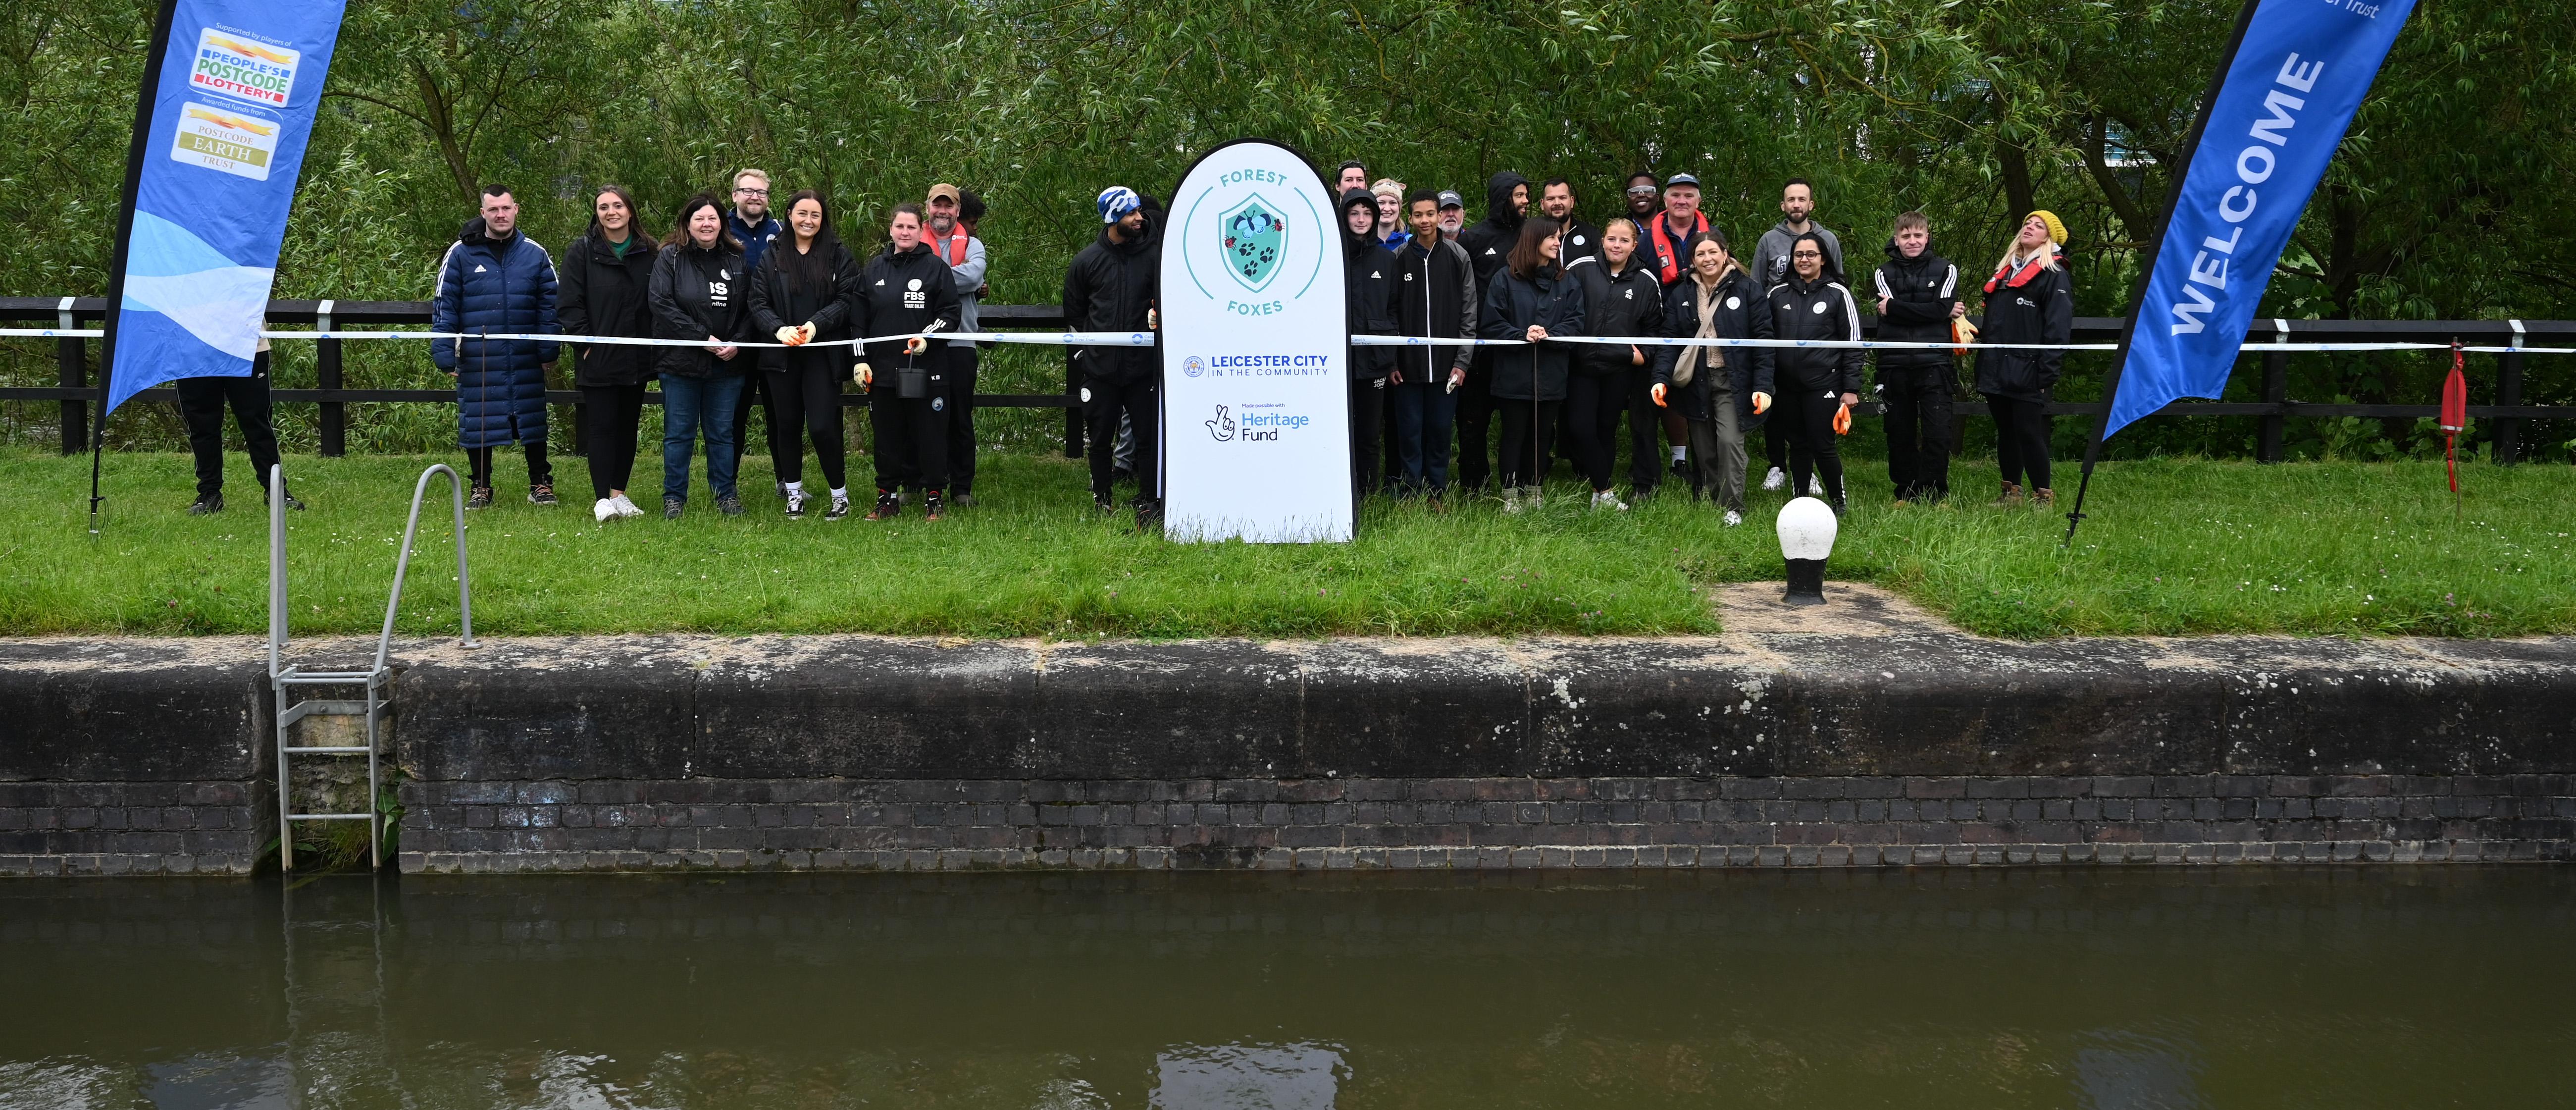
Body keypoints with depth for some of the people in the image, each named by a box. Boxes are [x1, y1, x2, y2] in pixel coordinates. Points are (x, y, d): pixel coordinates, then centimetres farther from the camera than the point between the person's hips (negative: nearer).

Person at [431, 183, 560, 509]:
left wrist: (549, 351, 0)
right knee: (477, 422, 5)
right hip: (476, 358, -1)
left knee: (532, 421, 7)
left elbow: (549, 306, 7)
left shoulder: (535, 255, 5)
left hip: (525, 361, 1)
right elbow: (444, 306, 0)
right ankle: (481, 488, 19)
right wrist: (445, 356, -6)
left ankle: (540, 484, 21)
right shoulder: (461, 254, 0)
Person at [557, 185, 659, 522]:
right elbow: (572, 305, -4)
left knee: (629, 426, 9)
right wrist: (585, 344, -11)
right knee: (601, 426, -4)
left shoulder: (649, 253, 7)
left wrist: (655, 346, 2)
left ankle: (619, 493, 18)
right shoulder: (581, 252, -1)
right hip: (598, 358, -4)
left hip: (637, 358, 4)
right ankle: (603, 500, -3)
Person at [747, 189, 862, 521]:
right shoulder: (772, 258, 9)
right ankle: (794, 493, 22)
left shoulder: (839, 256, 4)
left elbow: (847, 300, -4)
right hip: (782, 354, 3)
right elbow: (759, 304, 3)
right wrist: (779, 329, -16)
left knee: (822, 427, -10)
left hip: (823, 353, -3)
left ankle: (840, 494, 4)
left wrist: (815, 325, -18)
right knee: (787, 424, 8)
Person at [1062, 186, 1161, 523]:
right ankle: (1101, 502, 18)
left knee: (1147, 435, -2)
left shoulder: (1153, 257, 5)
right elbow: (1073, 314, 14)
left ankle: (1148, 502, 7)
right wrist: (1081, 354, 8)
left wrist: (1158, 318, -9)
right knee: (1100, 438, 6)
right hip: (1100, 366, 0)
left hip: (1142, 366, 0)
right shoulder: (1086, 261, 6)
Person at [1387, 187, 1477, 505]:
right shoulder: (1399, 258, 1)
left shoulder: (1457, 257, 2)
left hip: (1445, 366, 0)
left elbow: (1469, 313, 3)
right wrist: (1390, 362, -4)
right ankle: (1411, 496, 10)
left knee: (1440, 432, 7)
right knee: (1409, 433, 3)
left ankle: (1437, 495, 17)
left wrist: (1462, 361, -3)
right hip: (1407, 367, 0)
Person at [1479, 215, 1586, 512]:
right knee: (1514, 435, 3)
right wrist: (1522, 335, -18)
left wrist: (1548, 335, -15)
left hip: (1550, 375, 3)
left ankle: (1534, 492, 20)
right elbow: (1490, 324, -5)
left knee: (1541, 435, 9)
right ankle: (1510, 495, 10)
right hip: (1514, 374, -3)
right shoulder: (1505, 279, -1)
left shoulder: (1567, 283, 9)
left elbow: (1575, 323, 1)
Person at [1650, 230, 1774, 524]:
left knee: (1730, 441, -14)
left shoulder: (1747, 290, -2)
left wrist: (1762, 386, -11)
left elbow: (1762, 340, -4)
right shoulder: (1681, 295, 9)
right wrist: (1661, 378, -10)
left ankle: (1732, 508, -6)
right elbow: (1669, 340, 5)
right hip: (1696, 382, 4)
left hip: (1731, 381, -3)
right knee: (1703, 450, 7)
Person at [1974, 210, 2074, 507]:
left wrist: (2048, 372, -18)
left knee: (2029, 432, -7)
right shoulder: (2004, 271, 21)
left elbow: (2059, 327, -11)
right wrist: (1984, 364, 18)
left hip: (2026, 373, -7)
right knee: (2005, 433, 11)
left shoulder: (2053, 275, -3)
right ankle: (2011, 491, 19)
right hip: (1996, 371, 7)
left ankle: (2043, 494, 0)